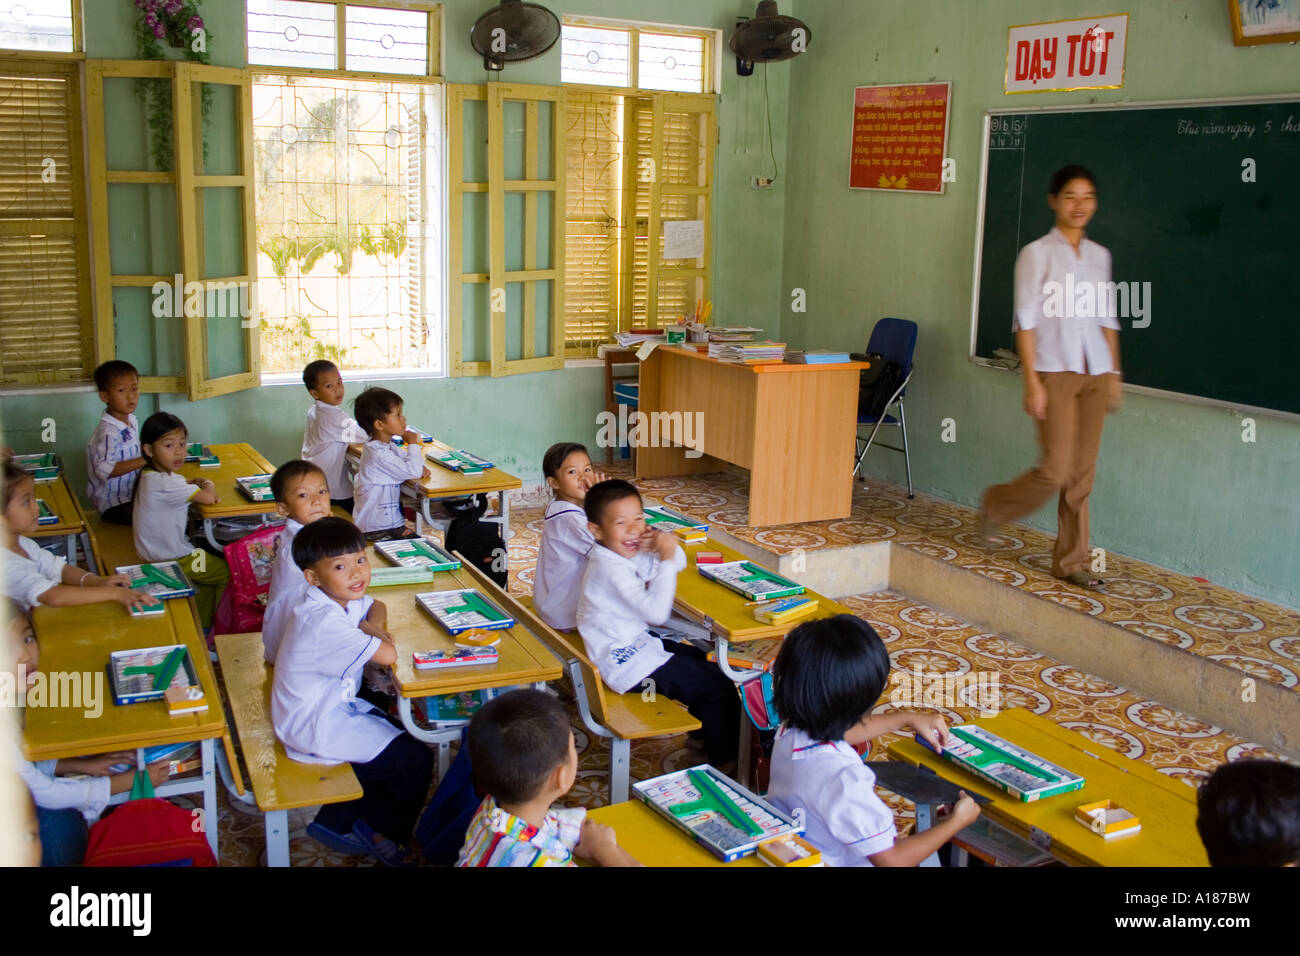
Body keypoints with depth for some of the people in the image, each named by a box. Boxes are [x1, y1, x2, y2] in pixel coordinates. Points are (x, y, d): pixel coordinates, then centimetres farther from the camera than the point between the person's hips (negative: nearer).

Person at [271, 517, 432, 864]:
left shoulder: (345, 599, -2)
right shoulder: (325, 621, -31)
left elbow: (374, 605, 20)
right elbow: (388, 656, -34)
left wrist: (378, 624, -4)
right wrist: (381, 637, -10)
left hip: (336, 704, 10)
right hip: (316, 727, -10)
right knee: (416, 760, -4)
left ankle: (340, 823, 24)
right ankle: (381, 833, 22)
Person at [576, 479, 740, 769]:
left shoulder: (628, 554, 3)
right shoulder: (611, 569, -26)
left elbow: (680, 563, 13)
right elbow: (657, 612, -33)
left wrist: (665, 546, -11)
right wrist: (666, 558, -28)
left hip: (637, 644, 10)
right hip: (629, 665, -10)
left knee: (704, 664, 25)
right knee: (719, 688, -6)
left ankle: (703, 733, 41)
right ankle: (724, 763, 11)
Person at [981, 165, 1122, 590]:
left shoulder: (1099, 256, 13)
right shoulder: (1037, 254, -3)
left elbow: (1107, 317, 18)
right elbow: (1026, 320, -7)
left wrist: (1114, 373, 13)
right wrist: (1031, 381, -13)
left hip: (1094, 373, 5)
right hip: (1055, 371, -5)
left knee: (1082, 472, 5)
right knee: (1055, 469, -10)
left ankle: (1072, 560, 14)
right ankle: (996, 505, 18)